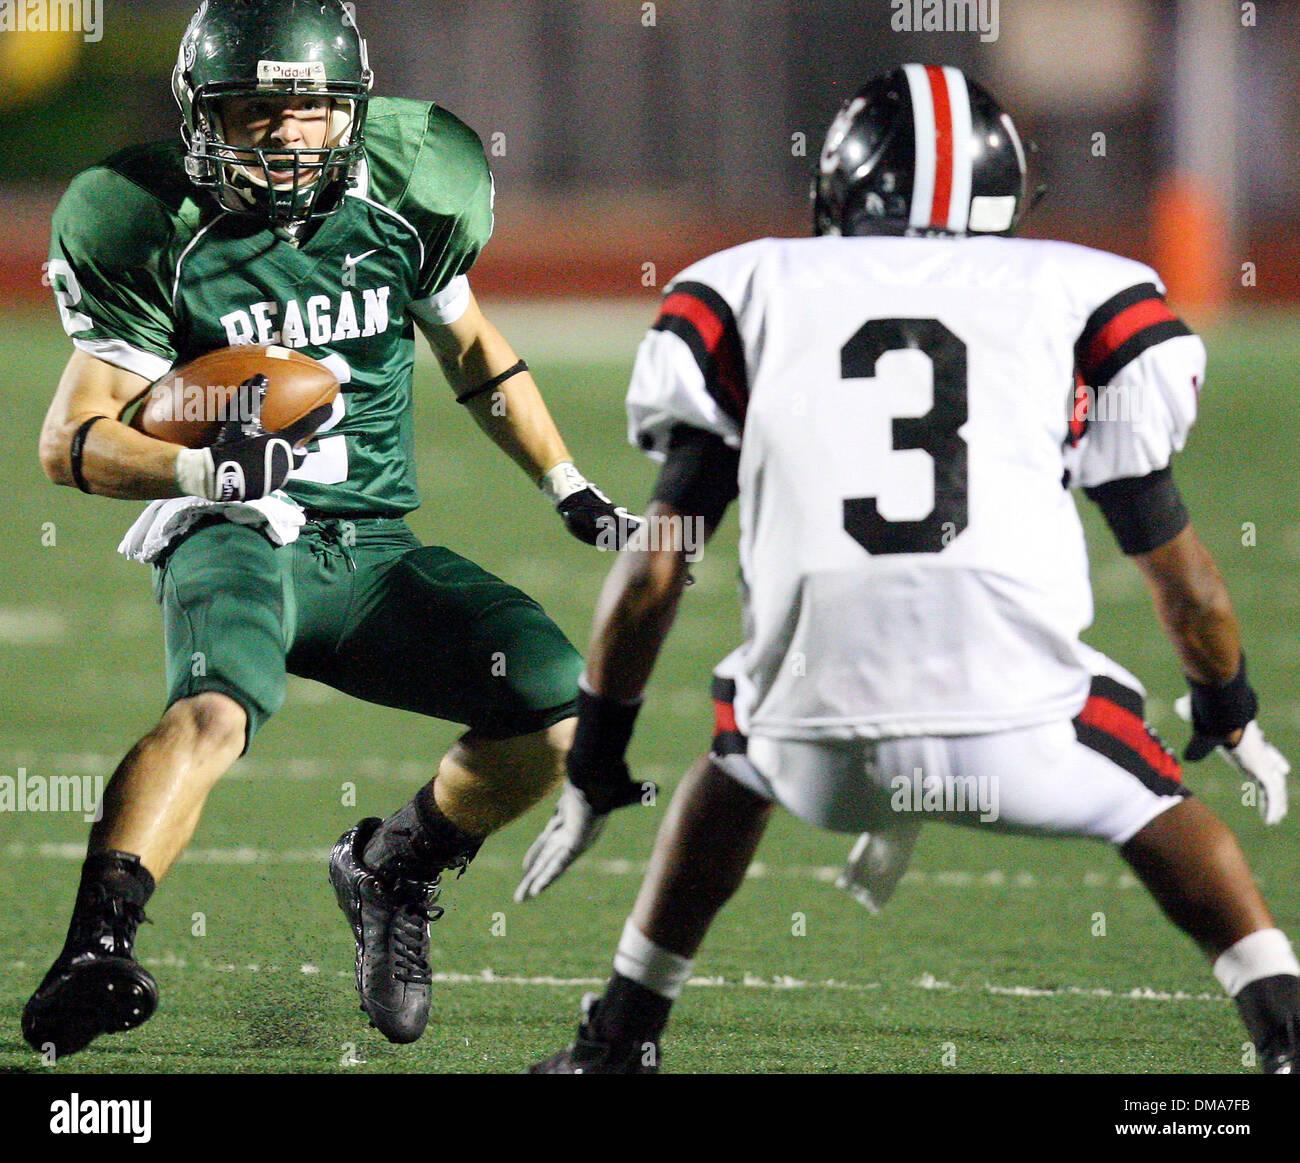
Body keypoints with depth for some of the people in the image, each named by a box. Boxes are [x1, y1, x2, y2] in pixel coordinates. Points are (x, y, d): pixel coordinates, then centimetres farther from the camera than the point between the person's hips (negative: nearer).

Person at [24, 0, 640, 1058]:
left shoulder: (401, 206, 4)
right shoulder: (167, 238, -7)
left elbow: (471, 345, 24)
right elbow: (73, 440, -7)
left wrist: (570, 491, 24)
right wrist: (205, 465, -25)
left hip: (371, 546, 5)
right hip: (233, 537, -5)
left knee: (557, 708, -11)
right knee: (216, 709, -36)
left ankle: (393, 870, 15)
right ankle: (94, 954, -44)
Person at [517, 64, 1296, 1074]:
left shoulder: (753, 291, 20)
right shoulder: (1080, 296, 19)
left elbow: (654, 572, 17)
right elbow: (1183, 580, 21)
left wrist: (597, 758, 27)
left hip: (821, 738, 1)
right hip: (1018, 732, -1)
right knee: (1153, 800, 29)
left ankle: (622, 1037, 35)